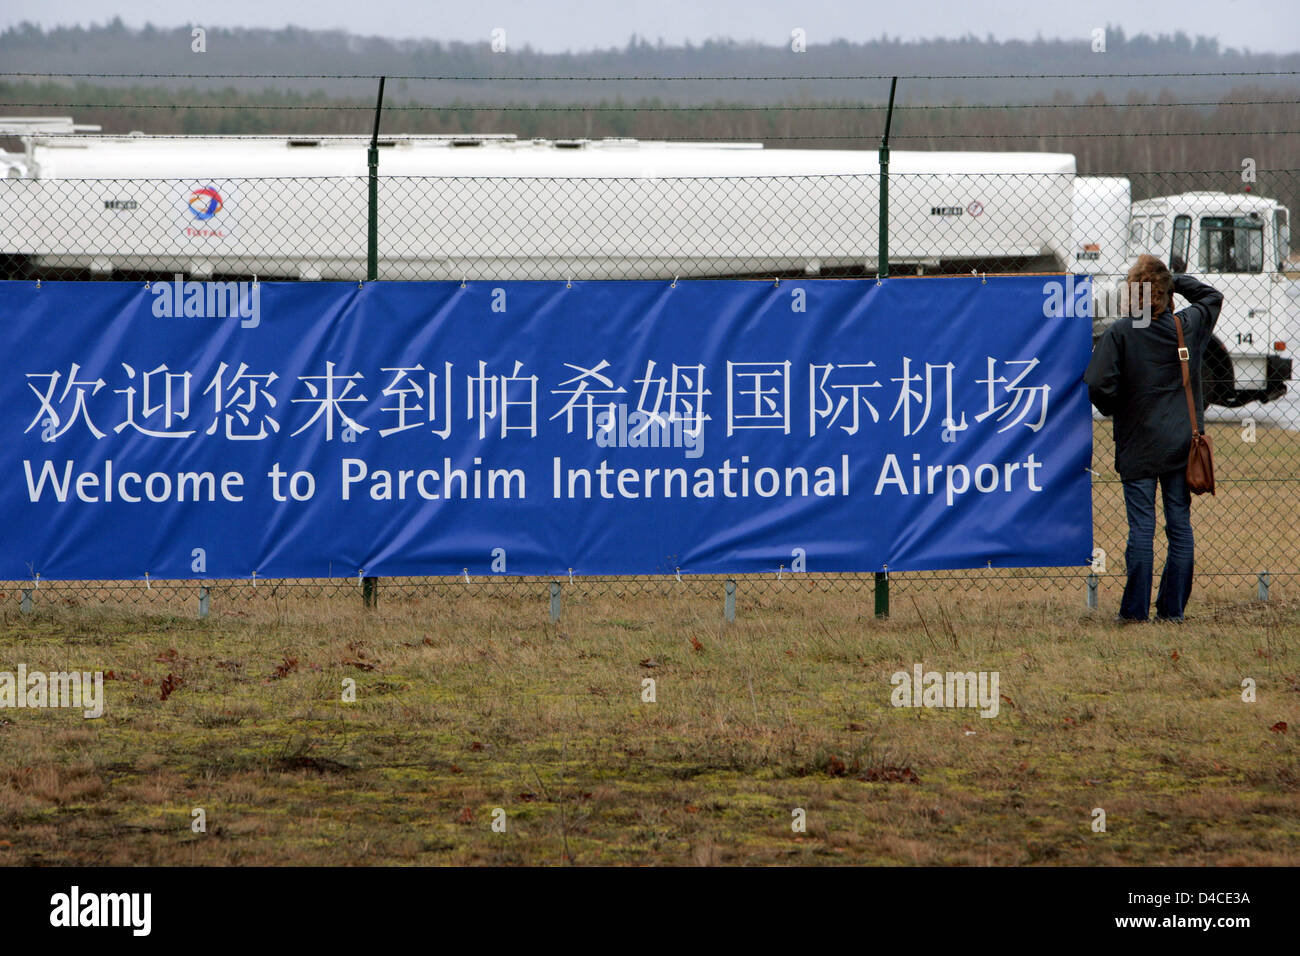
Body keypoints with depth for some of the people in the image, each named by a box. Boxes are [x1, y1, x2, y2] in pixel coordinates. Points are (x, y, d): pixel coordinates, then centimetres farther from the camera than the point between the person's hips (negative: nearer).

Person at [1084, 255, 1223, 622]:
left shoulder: (1120, 333, -11)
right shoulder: (1190, 325, 0)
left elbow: (1097, 385, -17)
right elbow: (1213, 297, 22)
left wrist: (1116, 410, 2)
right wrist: (1176, 280, 15)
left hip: (1138, 446, -3)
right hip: (1182, 443, 3)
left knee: (1141, 527, -1)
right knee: (1180, 526, 8)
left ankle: (1135, 610, 0)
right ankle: (1173, 609, 9)